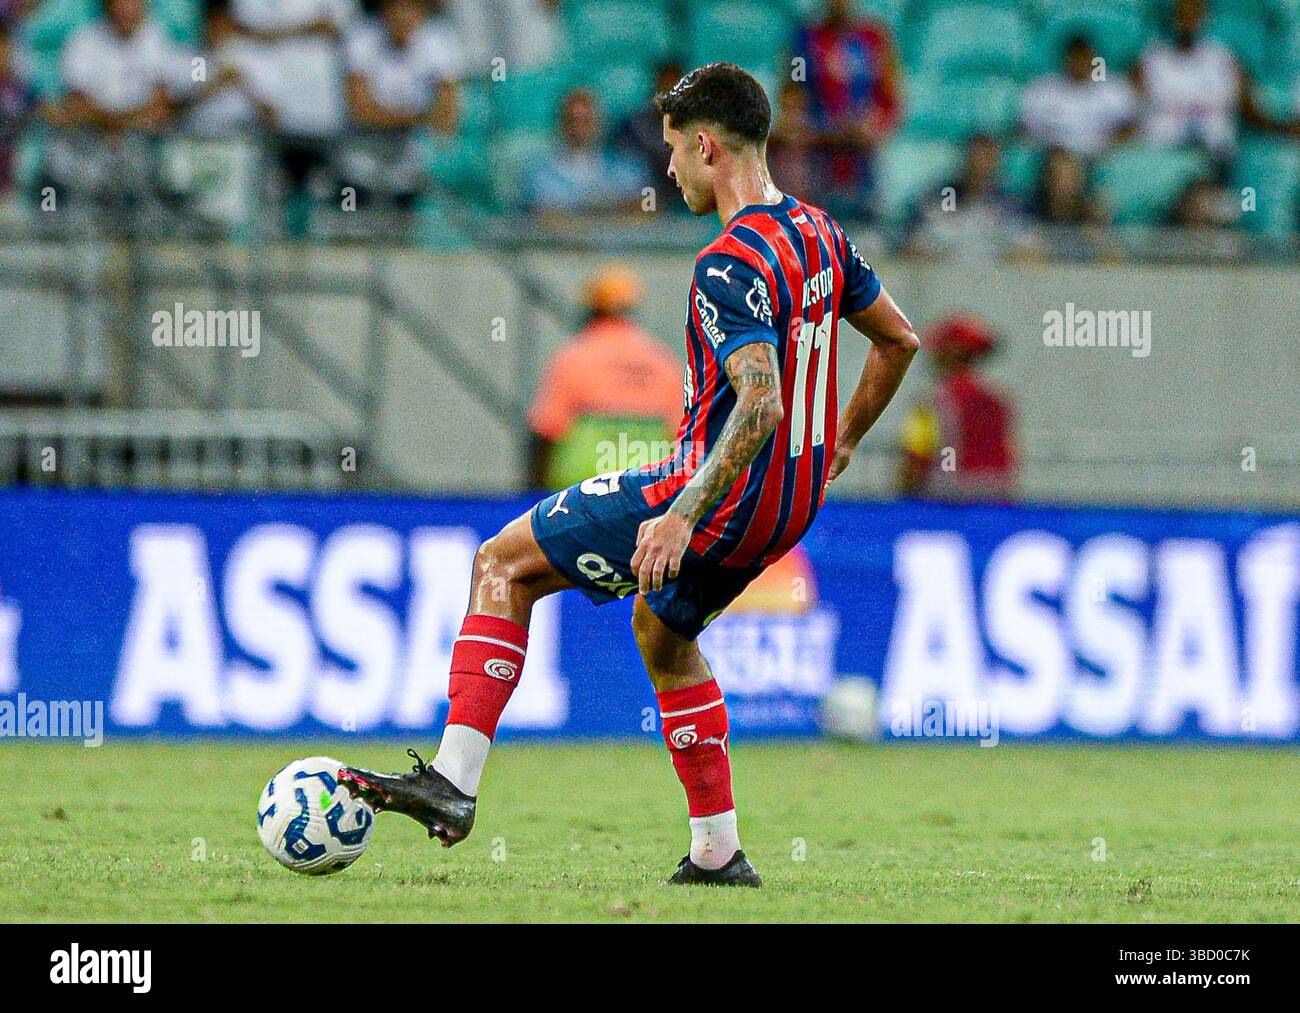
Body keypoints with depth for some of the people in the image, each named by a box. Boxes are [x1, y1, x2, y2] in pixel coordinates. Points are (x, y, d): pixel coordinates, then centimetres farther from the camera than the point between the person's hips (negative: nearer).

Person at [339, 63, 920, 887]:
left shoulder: (732, 265, -22)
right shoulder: (818, 234, 6)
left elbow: (759, 403, -32)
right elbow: (900, 340, 18)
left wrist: (682, 517, -33)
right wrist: (841, 444, 28)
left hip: (719, 498, -9)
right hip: (790, 505, 9)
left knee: (503, 566, 0)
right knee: (663, 626, 32)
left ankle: (454, 781, -8)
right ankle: (718, 851, 29)